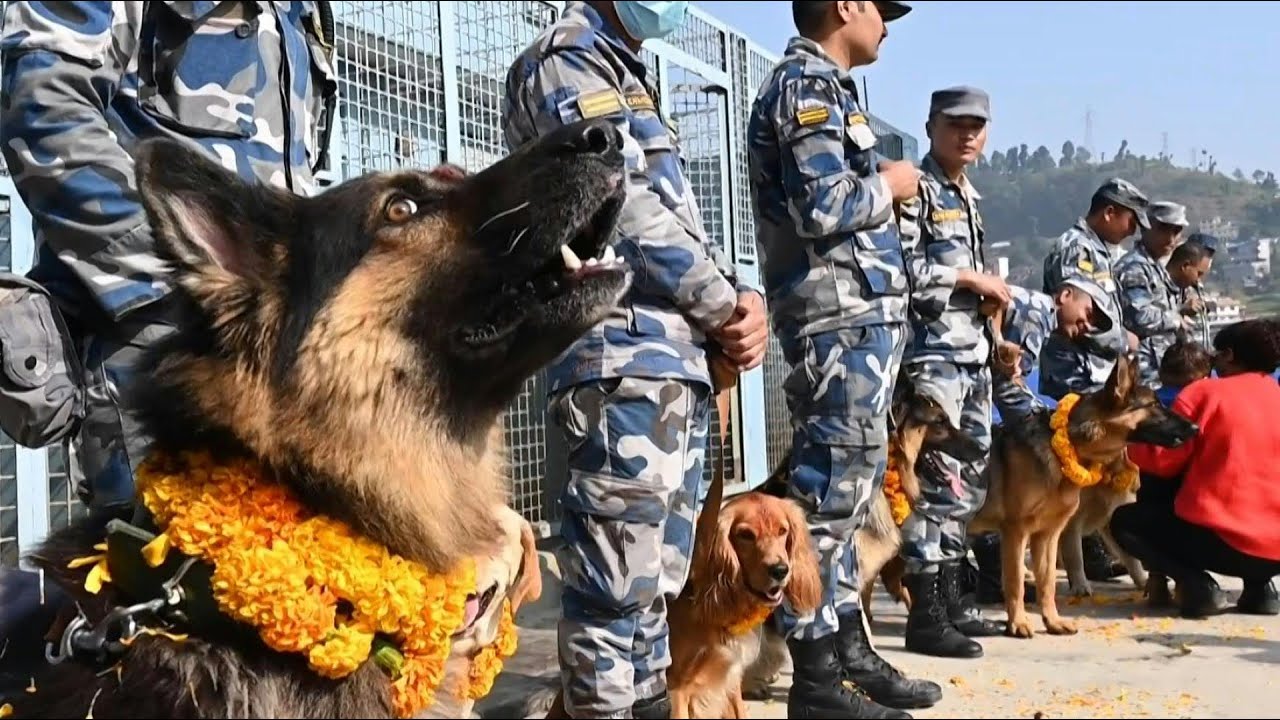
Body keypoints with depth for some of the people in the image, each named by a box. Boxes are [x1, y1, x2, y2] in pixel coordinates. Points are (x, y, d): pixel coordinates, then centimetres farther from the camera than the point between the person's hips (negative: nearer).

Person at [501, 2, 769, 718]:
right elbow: (626, 208, -14)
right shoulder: (565, 61, -2)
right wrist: (728, 306, -4)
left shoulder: (633, 77, 26)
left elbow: (682, 215, 22)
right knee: (620, 581, -7)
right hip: (622, 360, -9)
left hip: (678, 360, 9)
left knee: (658, 578, 12)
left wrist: (742, 299, 3)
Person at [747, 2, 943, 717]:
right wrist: (890, 184, -5)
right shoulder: (806, 84, -9)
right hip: (841, 318, -10)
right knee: (833, 491, -8)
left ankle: (850, 651, 24)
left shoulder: (825, 86, 21)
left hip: (861, 314, 10)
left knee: (846, 486, 13)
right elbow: (823, 207, -20)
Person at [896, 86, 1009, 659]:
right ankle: (924, 616, -5)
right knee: (938, 481, -11)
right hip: (932, 355, -9)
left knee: (970, 481, 12)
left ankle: (950, 598, 22)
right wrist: (969, 277, -12)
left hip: (973, 356, 9)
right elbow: (900, 267, -19)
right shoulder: (915, 189, -7)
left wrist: (993, 299, 18)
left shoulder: (968, 197, 20)